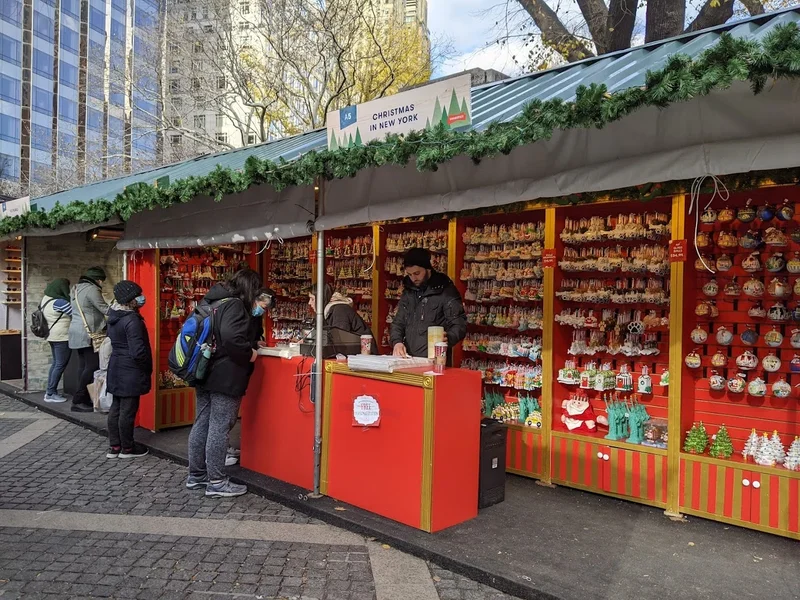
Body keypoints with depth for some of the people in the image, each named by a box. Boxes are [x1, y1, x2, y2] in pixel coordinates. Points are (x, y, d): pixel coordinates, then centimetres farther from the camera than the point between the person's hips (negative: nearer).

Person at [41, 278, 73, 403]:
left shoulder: (46, 299, 8)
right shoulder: (59, 302, -21)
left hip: (53, 335, 10)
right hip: (62, 337, -10)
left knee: (55, 363, 17)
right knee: (61, 365, -2)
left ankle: (50, 391, 22)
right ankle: (51, 394, 2)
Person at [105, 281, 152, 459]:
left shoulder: (114, 316, 7)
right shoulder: (132, 320, -21)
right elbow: (138, 351, -23)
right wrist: (147, 368, -9)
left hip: (116, 369, 9)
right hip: (130, 372, -9)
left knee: (116, 408, 15)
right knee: (128, 410, 2)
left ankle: (114, 446, 24)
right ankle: (127, 448, 13)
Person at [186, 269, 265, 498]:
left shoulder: (210, 301, 13)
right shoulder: (234, 305, -16)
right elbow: (232, 338, -30)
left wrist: (252, 313, 24)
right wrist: (250, 354, -12)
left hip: (205, 373, 9)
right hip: (225, 377, -9)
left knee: (201, 425, 14)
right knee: (219, 429, -2)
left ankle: (196, 475, 25)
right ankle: (216, 482, 5)